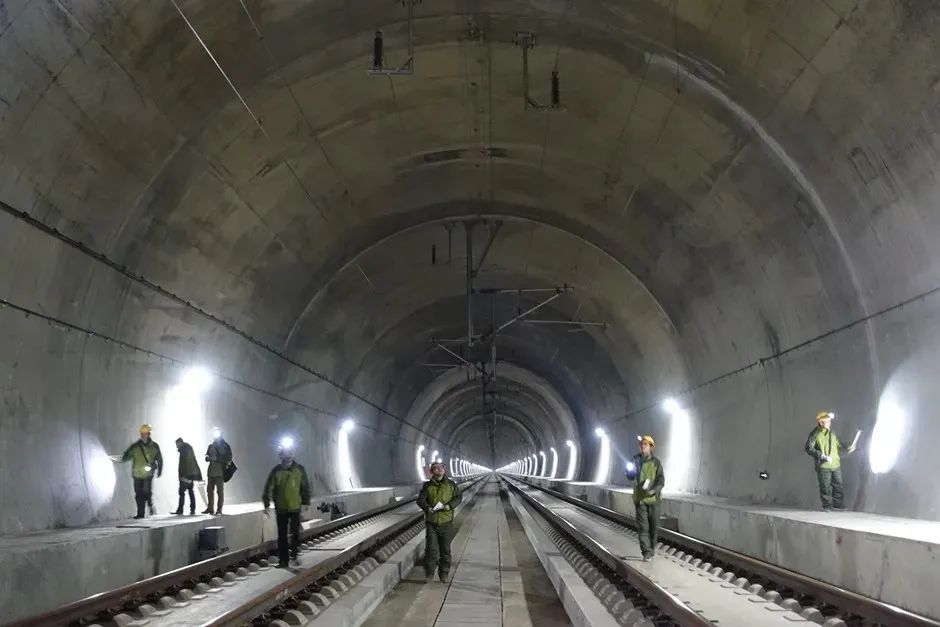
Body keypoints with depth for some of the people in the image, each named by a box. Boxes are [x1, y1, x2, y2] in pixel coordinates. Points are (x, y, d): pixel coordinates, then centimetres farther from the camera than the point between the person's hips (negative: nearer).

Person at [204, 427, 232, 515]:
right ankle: (210, 508, 14)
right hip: (211, 472, 5)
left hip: (220, 472, -5)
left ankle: (219, 509, -2)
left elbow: (228, 459, -6)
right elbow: (207, 457, 17)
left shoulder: (225, 446, 2)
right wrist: (208, 457, -8)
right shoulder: (211, 446, 17)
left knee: (220, 491, -4)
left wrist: (216, 458, -15)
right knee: (210, 491, 6)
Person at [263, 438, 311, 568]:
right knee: (282, 536, 3)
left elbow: (305, 487, 6)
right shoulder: (276, 471, -3)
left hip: (295, 508, 0)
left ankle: (294, 556, 21)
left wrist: (305, 502, 4)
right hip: (281, 509, 0)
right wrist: (266, 504, -5)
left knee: (295, 534, 3)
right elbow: (268, 488, -1)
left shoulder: (299, 470, -1)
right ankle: (283, 560, 9)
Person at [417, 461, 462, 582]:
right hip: (431, 522, 0)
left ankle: (443, 574, 19)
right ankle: (429, 573, 8)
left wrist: (449, 506, -22)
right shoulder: (427, 485, 4)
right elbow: (420, 500, -4)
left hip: (446, 522, 0)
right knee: (431, 548, -6)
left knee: (445, 549, 7)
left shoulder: (451, 484, 4)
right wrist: (428, 508, -24)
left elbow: (458, 497, -3)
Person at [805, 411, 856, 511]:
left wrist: (847, 449, 2)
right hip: (823, 466, -6)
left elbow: (839, 445, 21)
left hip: (836, 465, 6)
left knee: (838, 484, 11)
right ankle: (827, 506, 9)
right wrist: (823, 456, -20)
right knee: (825, 487, -1)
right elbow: (809, 449, -14)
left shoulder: (832, 433, 9)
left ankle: (837, 503, 24)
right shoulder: (815, 434, -10)